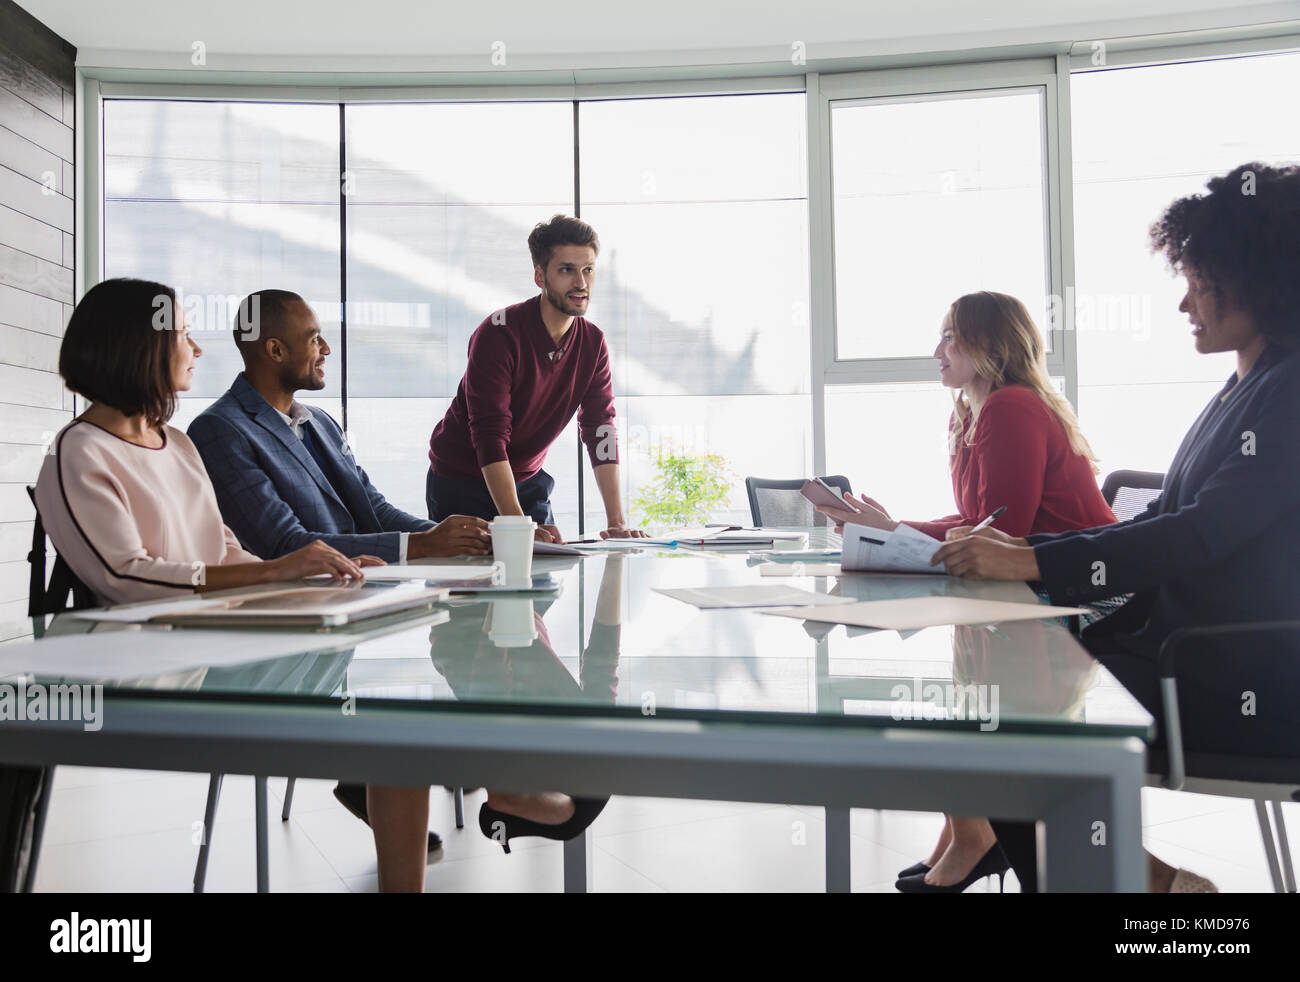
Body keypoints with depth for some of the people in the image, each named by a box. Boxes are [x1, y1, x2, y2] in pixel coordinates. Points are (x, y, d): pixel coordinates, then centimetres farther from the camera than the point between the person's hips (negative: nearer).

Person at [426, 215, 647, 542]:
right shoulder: (499, 333, -24)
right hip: (462, 481, -5)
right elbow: (490, 437, -30)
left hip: (528, 480, 5)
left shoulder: (593, 343, -6)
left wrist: (617, 522, -18)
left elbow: (601, 432, -8)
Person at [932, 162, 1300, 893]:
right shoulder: (1241, 391, 14)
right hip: (1175, 652, 8)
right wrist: (1015, 550, 0)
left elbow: (1206, 533, -23)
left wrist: (1033, 563, -27)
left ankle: (1157, 876, 6)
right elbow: (1160, 525, 11)